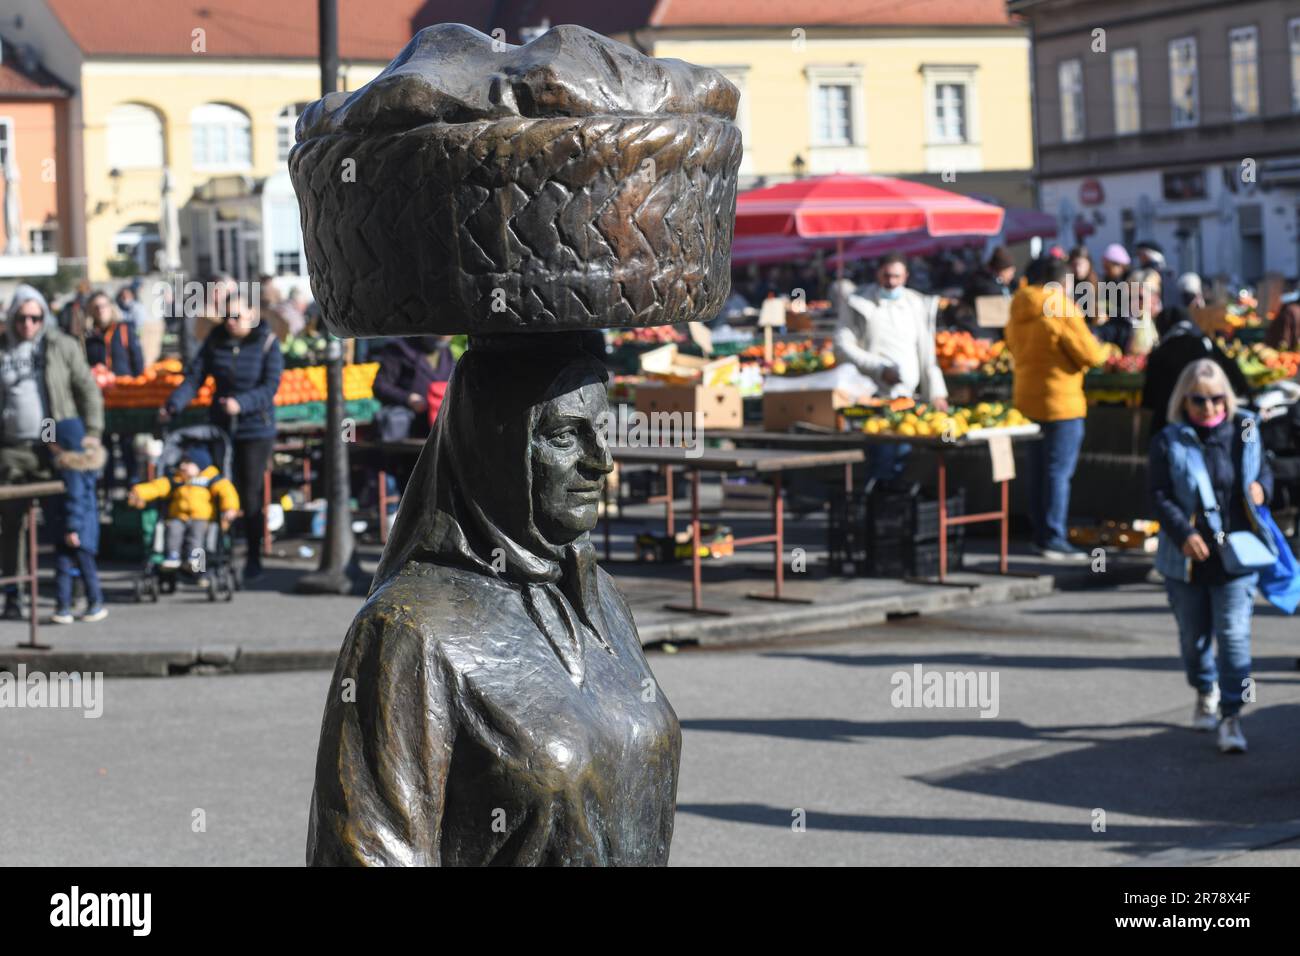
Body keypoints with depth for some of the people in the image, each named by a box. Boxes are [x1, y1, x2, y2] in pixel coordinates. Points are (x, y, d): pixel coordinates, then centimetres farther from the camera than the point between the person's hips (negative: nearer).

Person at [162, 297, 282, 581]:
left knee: (251, 494, -4)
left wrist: (241, 403, -32)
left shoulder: (266, 342, -7)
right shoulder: (215, 341, 3)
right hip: (222, 428, 3)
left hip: (256, 429, -3)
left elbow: (270, 387, -15)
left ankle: (253, 558, 8)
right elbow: (194, 377, -4)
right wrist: (174, 404, -21)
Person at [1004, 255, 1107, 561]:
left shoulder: (1018, 312, 6)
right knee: (1058, 471, -4)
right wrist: (1099, 351, 7)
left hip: (1026, 398, 8)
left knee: (1038, 469, 14)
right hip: (1060, 401, -8)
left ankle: (1041, 535, 20)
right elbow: (1091, 355, -13)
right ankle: (1054, 540, -5)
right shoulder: (1062, 310, -15)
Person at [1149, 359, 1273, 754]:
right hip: (1187, 558, 0)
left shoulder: (1244, 432, 3)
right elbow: (1160, 495, -9)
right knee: (1194, 634, 15)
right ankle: (1206, 692, 42)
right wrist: (1183, 533, -23)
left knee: (1234, 633, -9)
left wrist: (1261, 488, -5)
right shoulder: (1169, 442, -5)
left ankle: (1231, 717, -4)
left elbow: (1264, 469, 19)